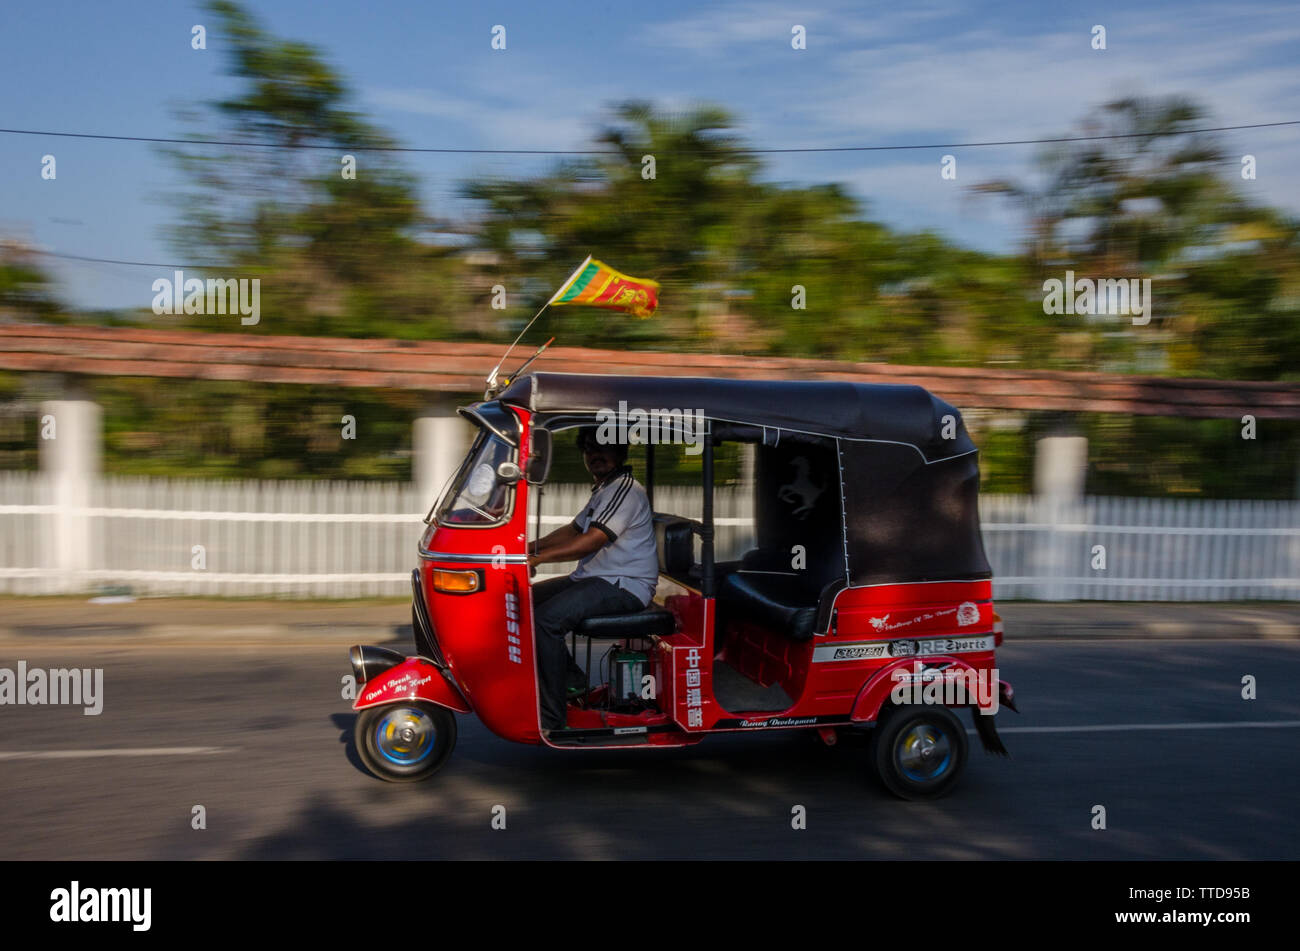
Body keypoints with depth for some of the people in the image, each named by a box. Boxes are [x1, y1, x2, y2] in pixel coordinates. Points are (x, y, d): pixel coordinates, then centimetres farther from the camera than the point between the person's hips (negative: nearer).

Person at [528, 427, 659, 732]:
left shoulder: (626, 489, -15)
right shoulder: (604, 490, 18)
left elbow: (591, 541, -26)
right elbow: (573, 530, 23)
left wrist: (537, 557, -30)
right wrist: (530, 546, 10)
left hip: (624, 586, -11)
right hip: (594, 578, 11)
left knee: (545, 619, -26)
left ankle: (551, 720, -20)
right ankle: (570, 675, 15)